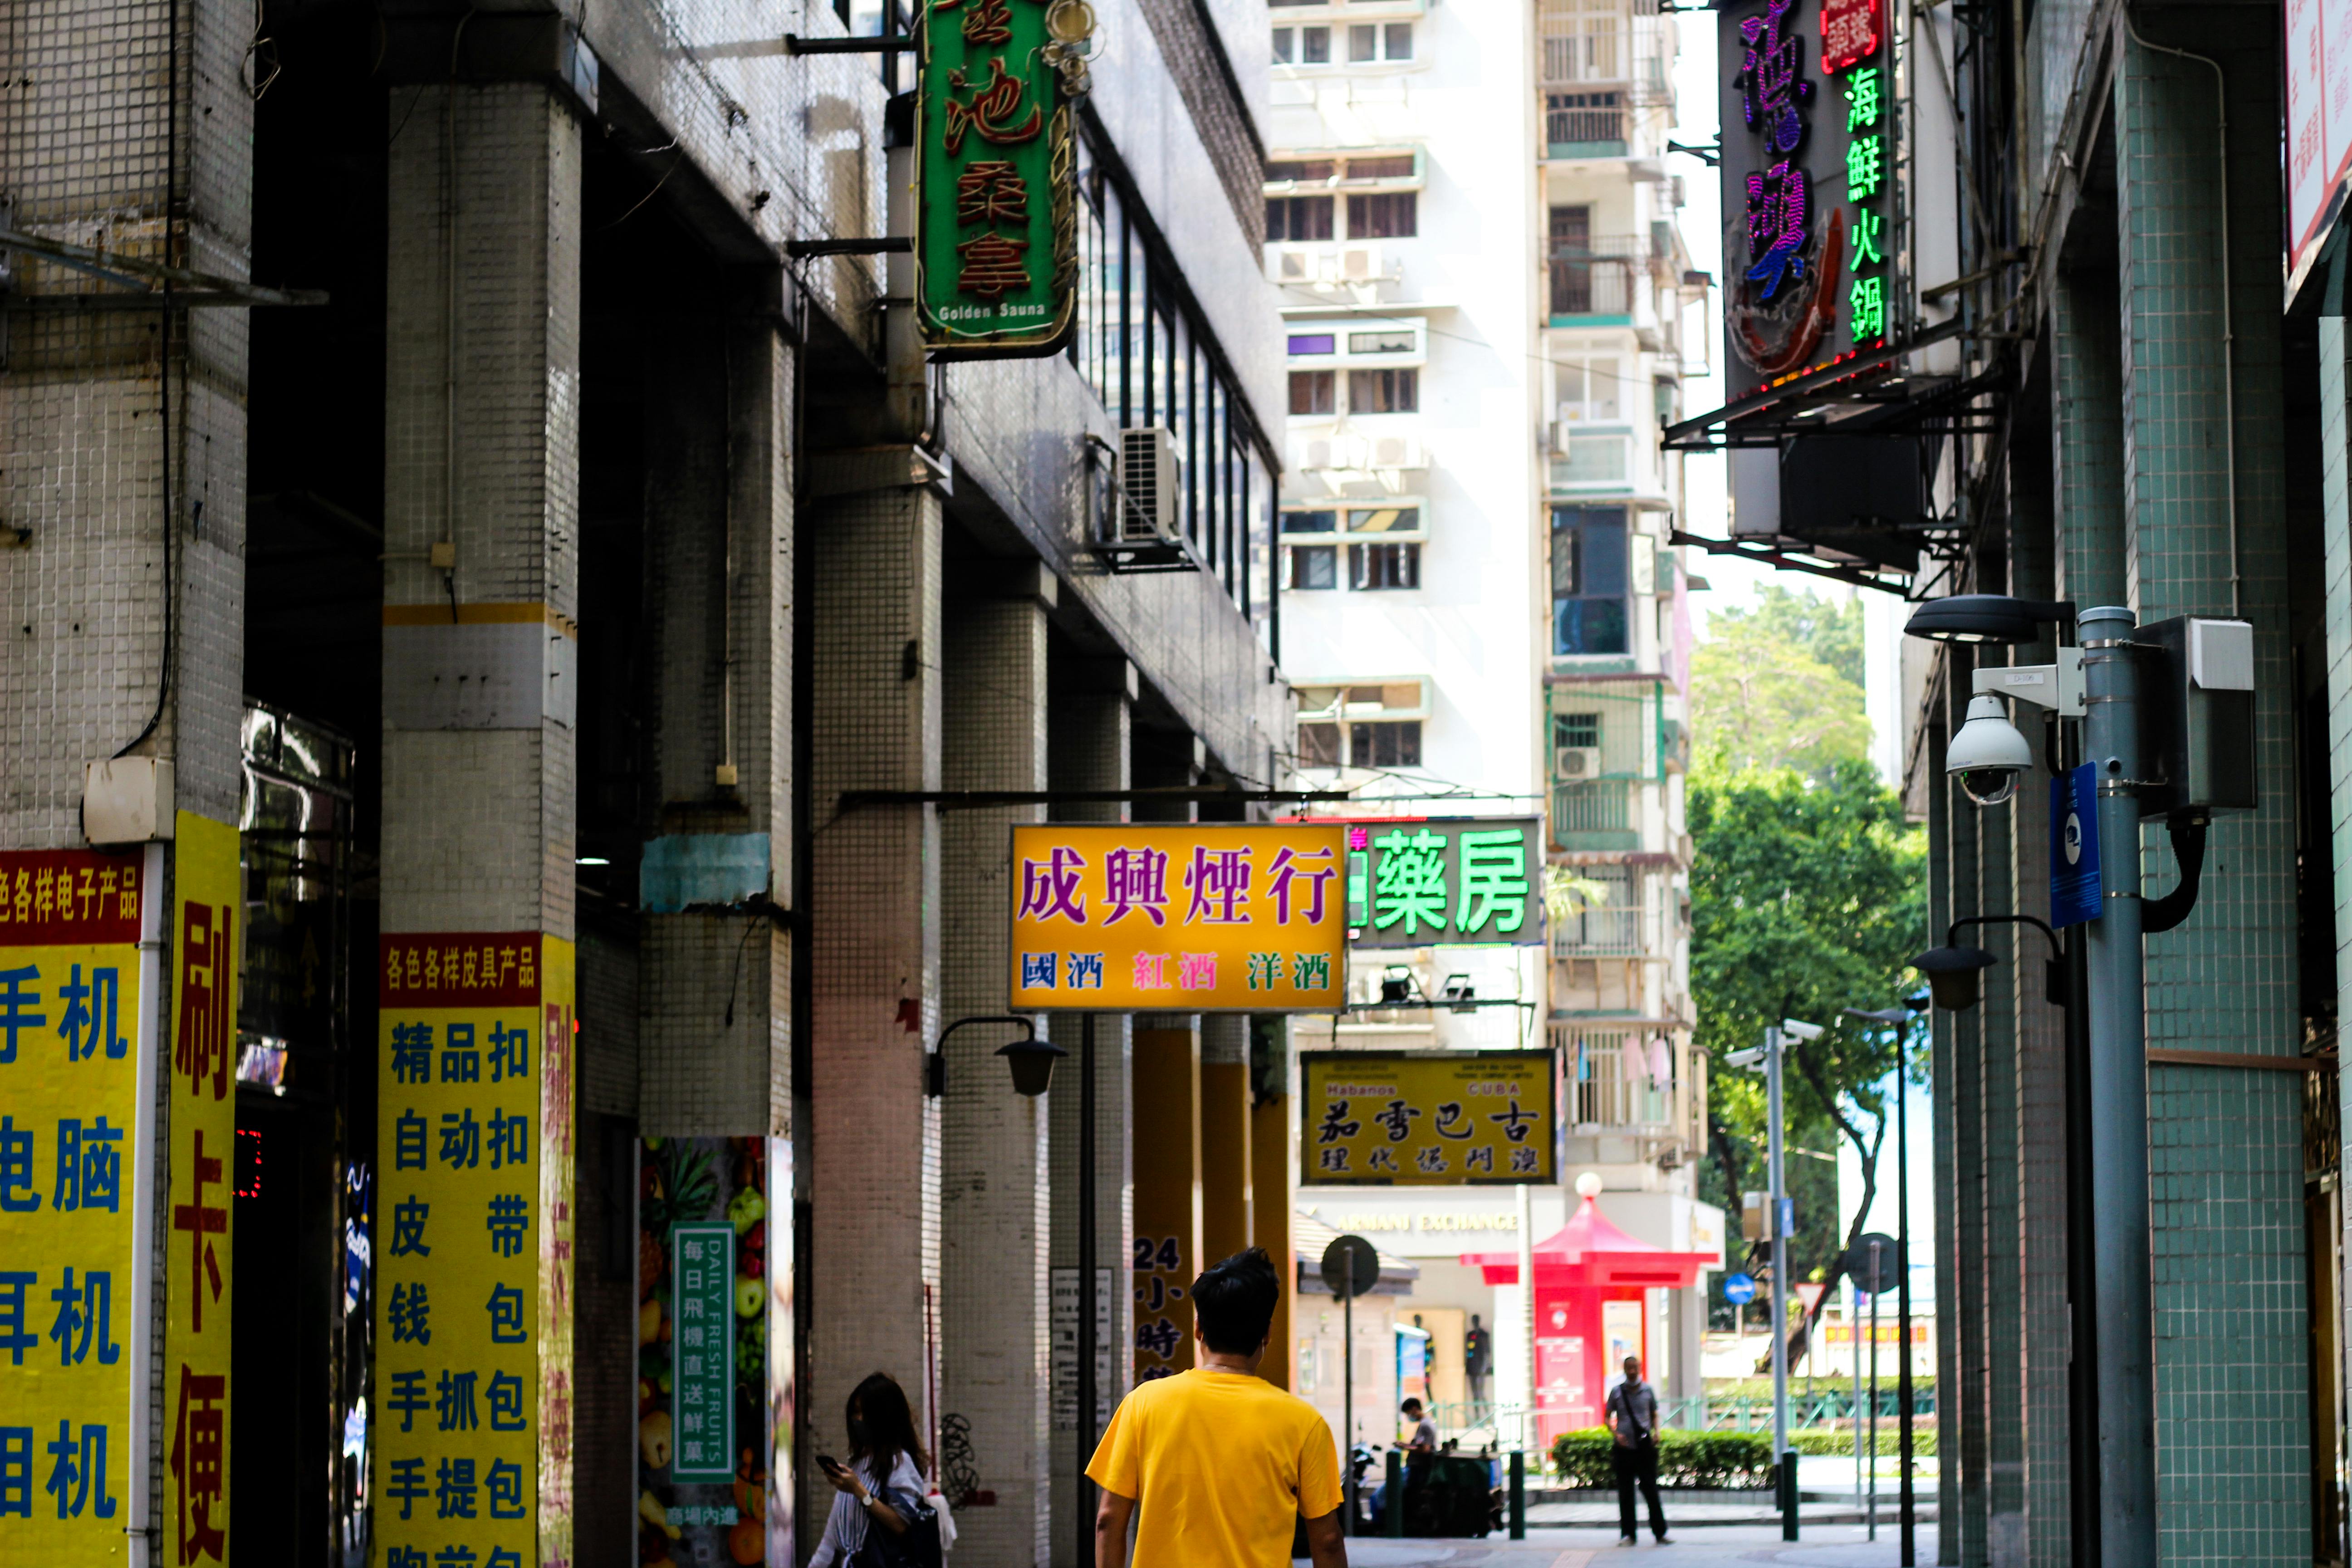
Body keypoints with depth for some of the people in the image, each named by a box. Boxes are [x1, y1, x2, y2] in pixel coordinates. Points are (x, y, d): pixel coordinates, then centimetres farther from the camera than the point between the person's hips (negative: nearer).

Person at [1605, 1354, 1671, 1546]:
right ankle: (1628, 1534, 9)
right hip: (1624, 1448, 0)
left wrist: (1657, 1433, -3)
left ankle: (1660, 1532, 0)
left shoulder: (1648, 1391, 6)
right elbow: (1608, 1417, 9)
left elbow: (1654, 1415, 15)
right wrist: (1616, 1434, -9)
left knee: (1651, 1489, -3)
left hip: (1645, 1446, 0)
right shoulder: (1617, 1392, 4)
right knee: (1625, 1493, 3)